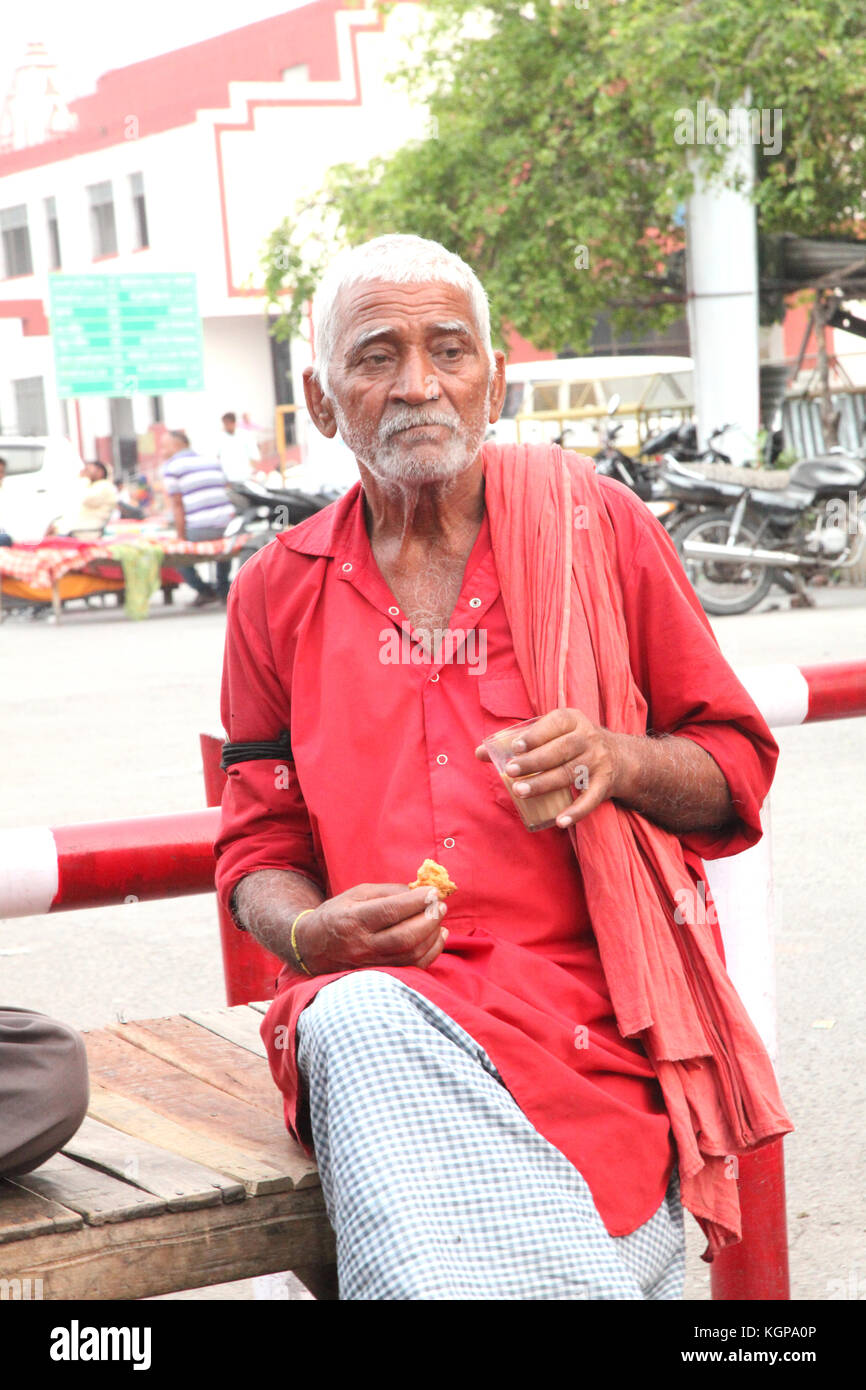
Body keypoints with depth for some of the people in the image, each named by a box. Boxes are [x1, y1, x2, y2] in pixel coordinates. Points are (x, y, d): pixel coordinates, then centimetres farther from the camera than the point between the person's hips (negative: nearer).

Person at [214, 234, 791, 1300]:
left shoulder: (594, 526, 8)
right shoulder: (278, 591, 12)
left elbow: (738, 767, 11)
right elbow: (257, 849, 16)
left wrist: (619, 761, -11)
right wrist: (310, 934, -8)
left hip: (589, 997, -2)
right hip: (380, 995, 2)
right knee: (363, 1030, -34)